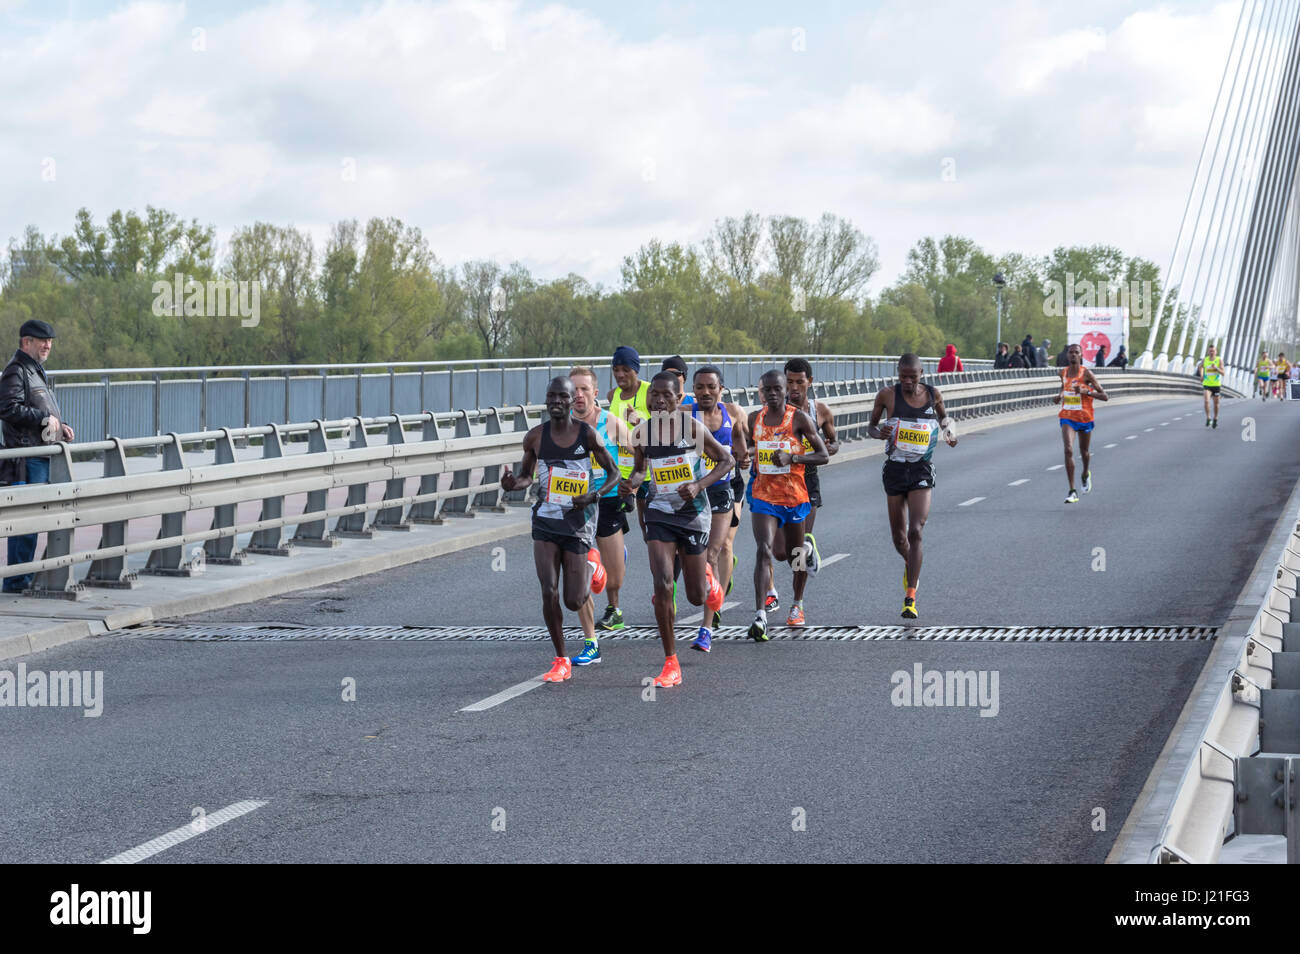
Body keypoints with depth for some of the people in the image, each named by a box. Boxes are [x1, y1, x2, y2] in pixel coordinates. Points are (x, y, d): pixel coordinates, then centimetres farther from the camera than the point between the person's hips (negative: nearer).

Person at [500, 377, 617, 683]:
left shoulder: (587, 434, -7)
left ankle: (591, 566, 34)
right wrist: (515, 483, -10)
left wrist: (595, 495, -17)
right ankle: (561, 661, 6)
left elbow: (613, 473, 1)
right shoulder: (535, 436, 0)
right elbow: (526, 474, 13)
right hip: (545, 520, 2)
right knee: (549, 592, -10)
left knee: (575, 601, -1)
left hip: (578, 521, -2)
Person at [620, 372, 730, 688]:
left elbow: (727, 460, -5)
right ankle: (671, 665, -6)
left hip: (694, 513, -2)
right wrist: (631, 483, -8)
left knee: (697, 597, 6)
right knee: (662, 584, -16)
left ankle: (707, 576, 47)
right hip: (659, 513, 2)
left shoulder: (692, 428, -12)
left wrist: (698, 485, -19)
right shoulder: (641, 433, -2)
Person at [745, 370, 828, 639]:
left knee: (795, 554, 14)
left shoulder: (799, 419, -7)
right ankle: (760, 617, -21)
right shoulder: (754, 419, 3)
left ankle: (798, 606, 42)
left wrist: (791, 458, -22)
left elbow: (824, 455, -8)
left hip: (795, 496, -1)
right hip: (764, 495, 1)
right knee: (766, 550, -18)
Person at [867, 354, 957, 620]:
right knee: (898, 536, 10)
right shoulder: (887, 395, -5)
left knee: (915, 532, -15)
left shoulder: (933, 394, 0)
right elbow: (871, 425, 6)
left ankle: (910, 597, -15)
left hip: (922, 470, -1)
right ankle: (910, 565, 45)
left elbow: (943, 417, 20)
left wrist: (949, 430, -1)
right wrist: (878, 433, -17)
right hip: (895, 469, 1)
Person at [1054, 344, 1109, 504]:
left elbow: (1104, 397, -12)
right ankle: (1072, 492, -19)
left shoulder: (1086, 373, -11)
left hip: (1084, 418, -2)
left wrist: (1085, 391, -26)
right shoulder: (1063, 372, 3)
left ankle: (1086, 474, 52)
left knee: (1084, 452, 15)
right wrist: (1059, 396, 7)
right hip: (1067, 417, 2)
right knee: (1068, 450, -17)